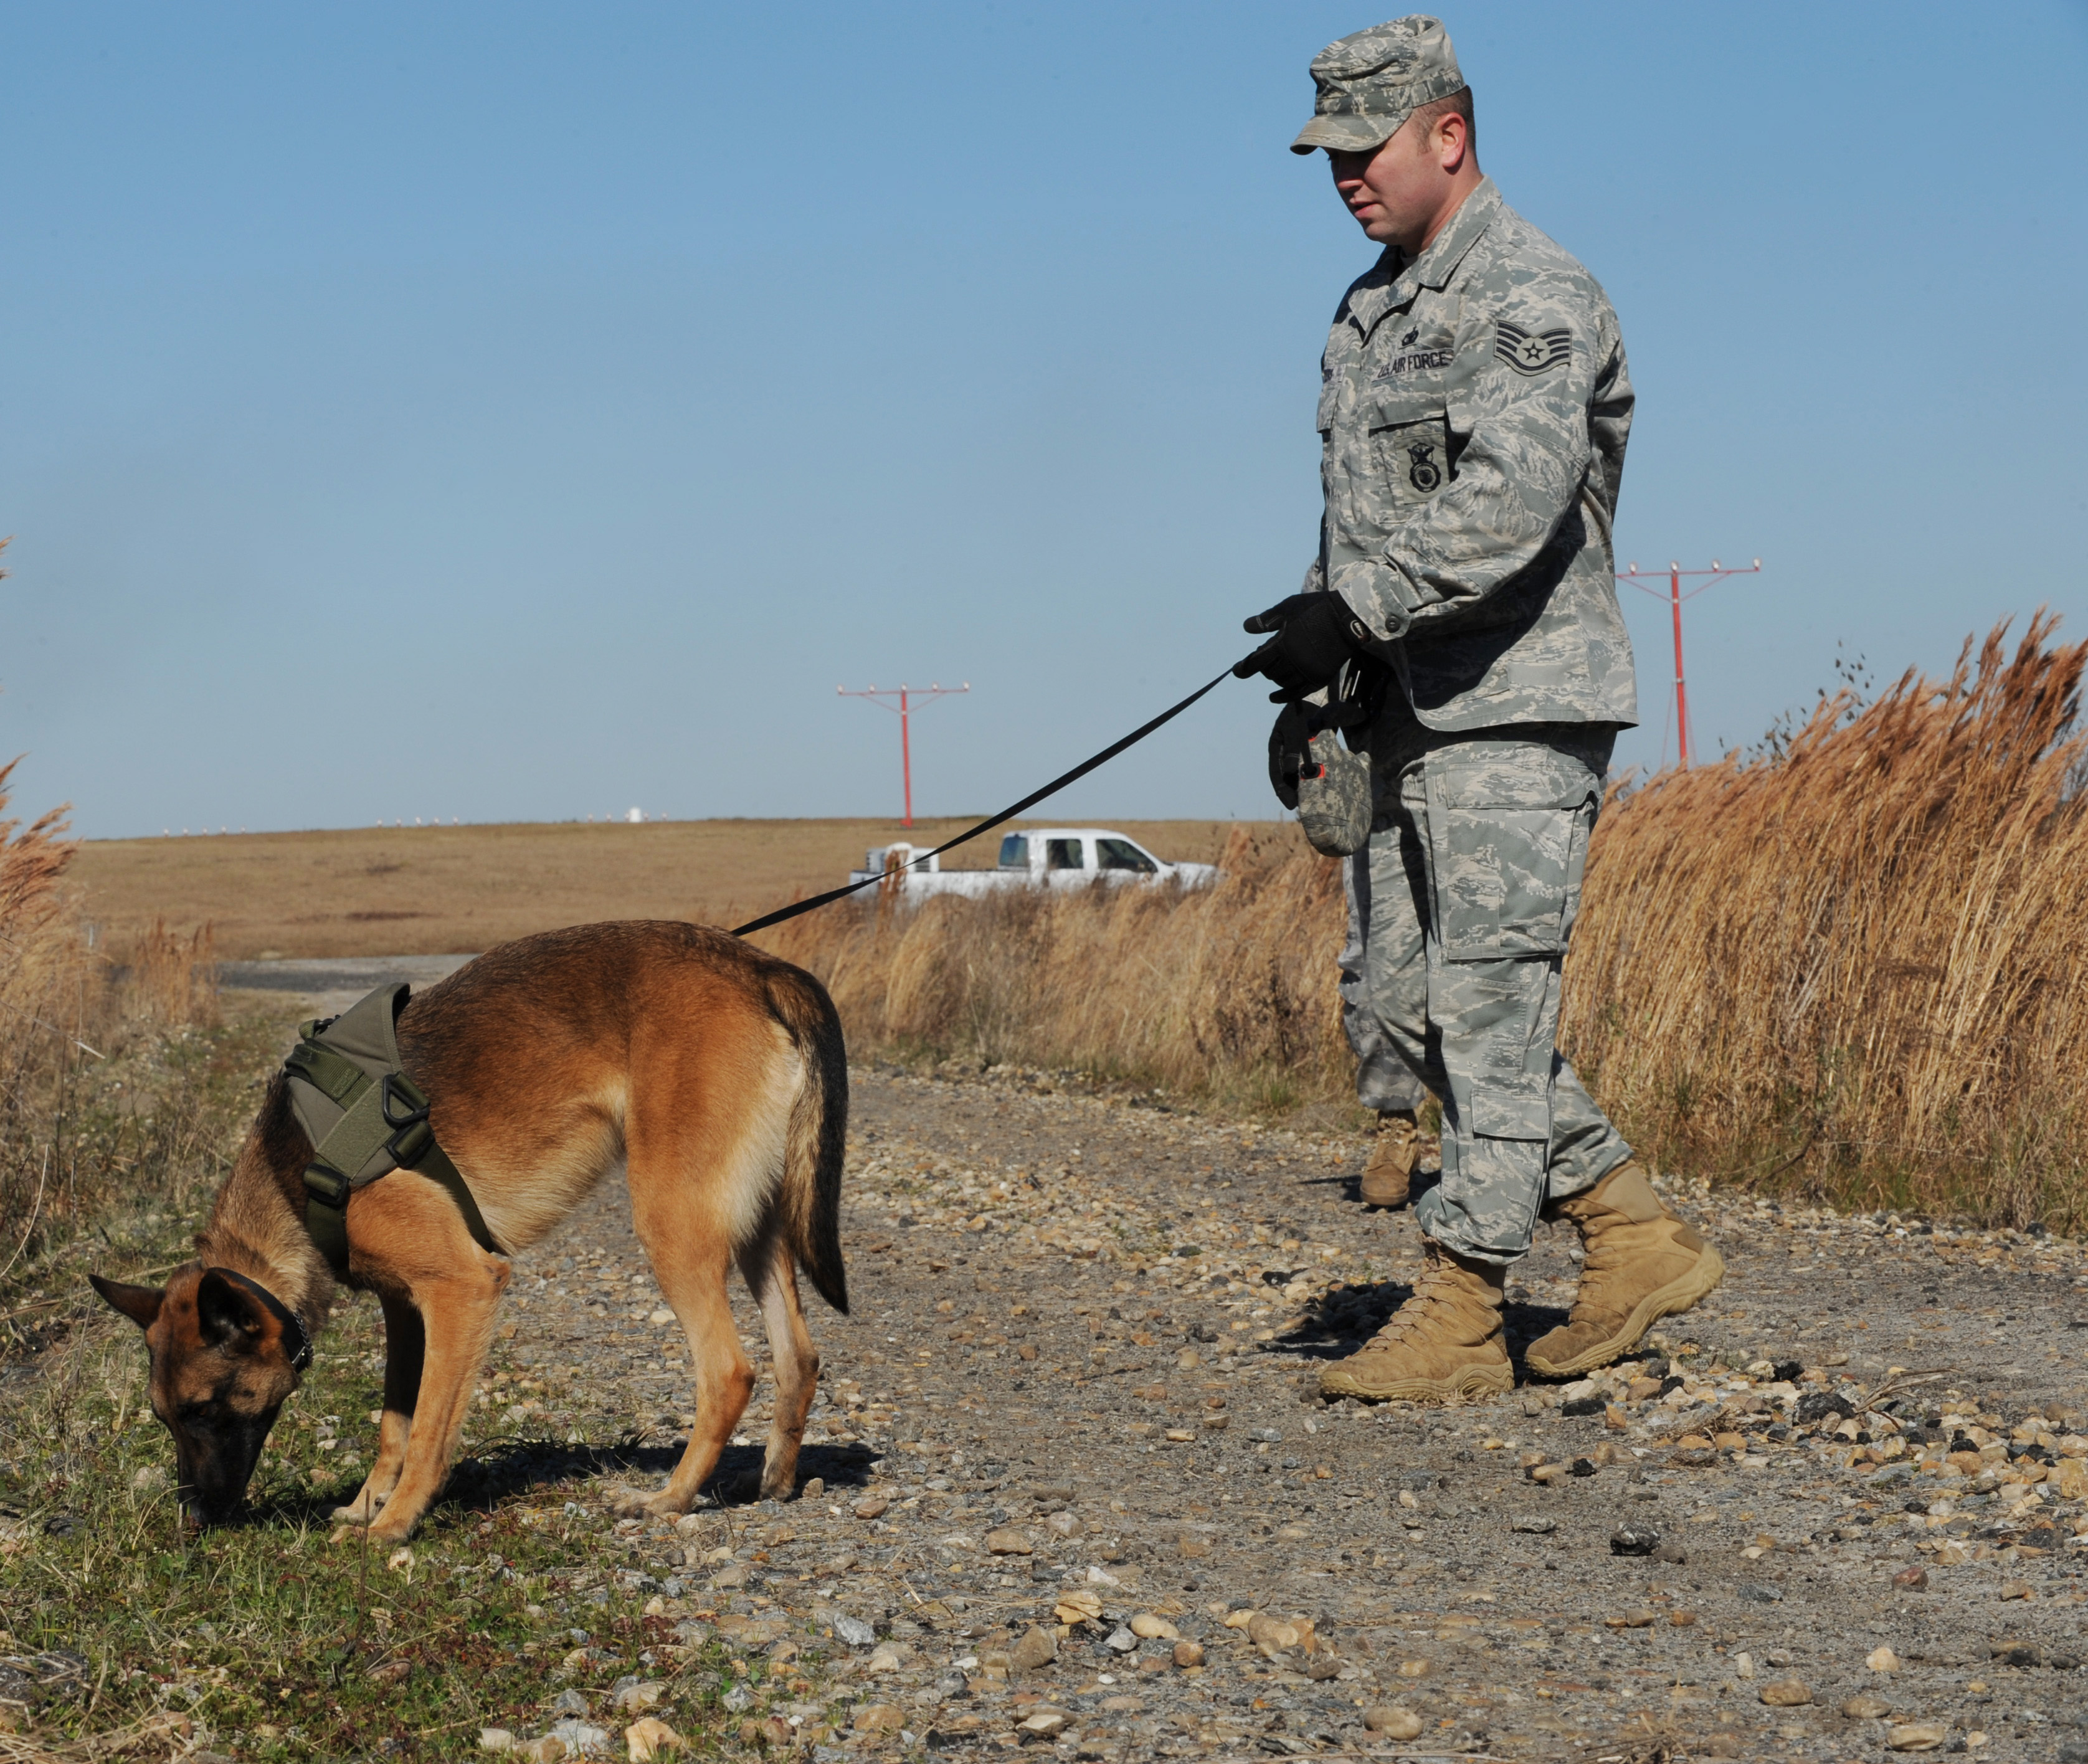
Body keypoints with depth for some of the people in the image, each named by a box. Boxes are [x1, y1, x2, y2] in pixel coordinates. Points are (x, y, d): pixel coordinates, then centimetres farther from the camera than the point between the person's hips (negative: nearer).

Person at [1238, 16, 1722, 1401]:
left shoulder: (1535, 298, -12)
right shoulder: (1372, 311, 17)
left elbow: (1506, 506, -25)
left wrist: (1354, 611, -25)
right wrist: (1324, 677, 17)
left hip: (1518, 712, -10)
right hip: (1418, 712, 10)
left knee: (1490, 1002, -7)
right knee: (1409, 996, 8)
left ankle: (1460, 1316, -2)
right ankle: (1642, 1238, 15)